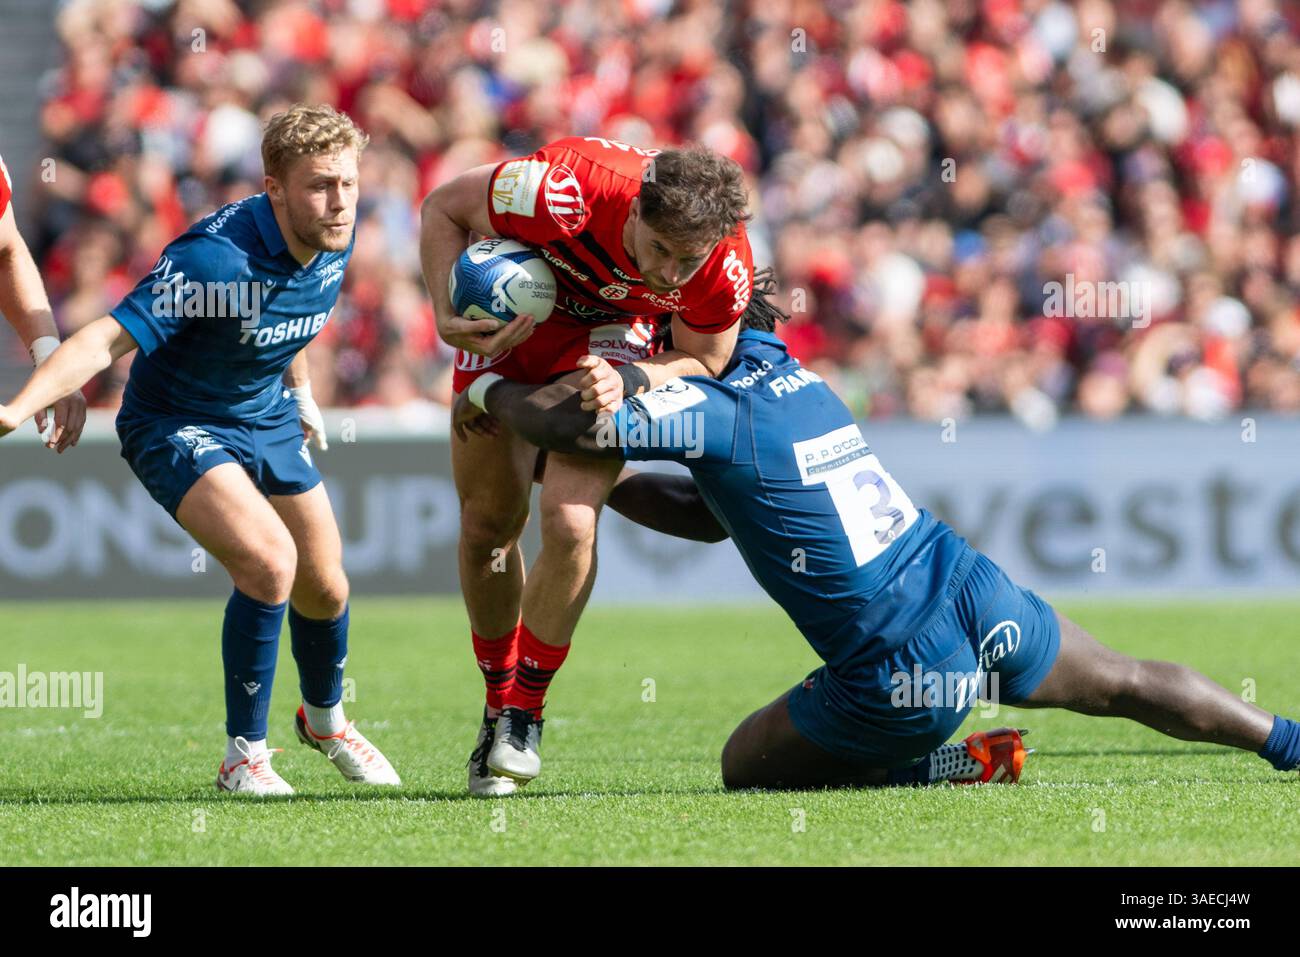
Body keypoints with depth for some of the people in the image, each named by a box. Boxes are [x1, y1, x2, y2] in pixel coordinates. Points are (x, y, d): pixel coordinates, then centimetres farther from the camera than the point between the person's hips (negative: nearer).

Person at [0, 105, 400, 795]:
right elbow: (108, 339, -36)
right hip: (176, 425, -7)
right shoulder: (214, 257, -34)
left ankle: (325, 719, 47)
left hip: (267, 421, 7)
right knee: (268, 560, -27)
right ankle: (244, 756, -12)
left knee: (323, 586, 15)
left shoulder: (332, 244, -10)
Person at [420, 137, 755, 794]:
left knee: (569, 521, -19)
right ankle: (499, 700, 27)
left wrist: (629, 380, -31)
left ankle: (525, 711, 1)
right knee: (487, 524, 4)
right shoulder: (566, 189, -39)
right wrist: (447, 316, -30)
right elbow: (443, 207, -20)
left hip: (612, 340, 0)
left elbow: (703, 361, -11)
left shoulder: (725, 268, -32)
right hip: (510, 320, 0)